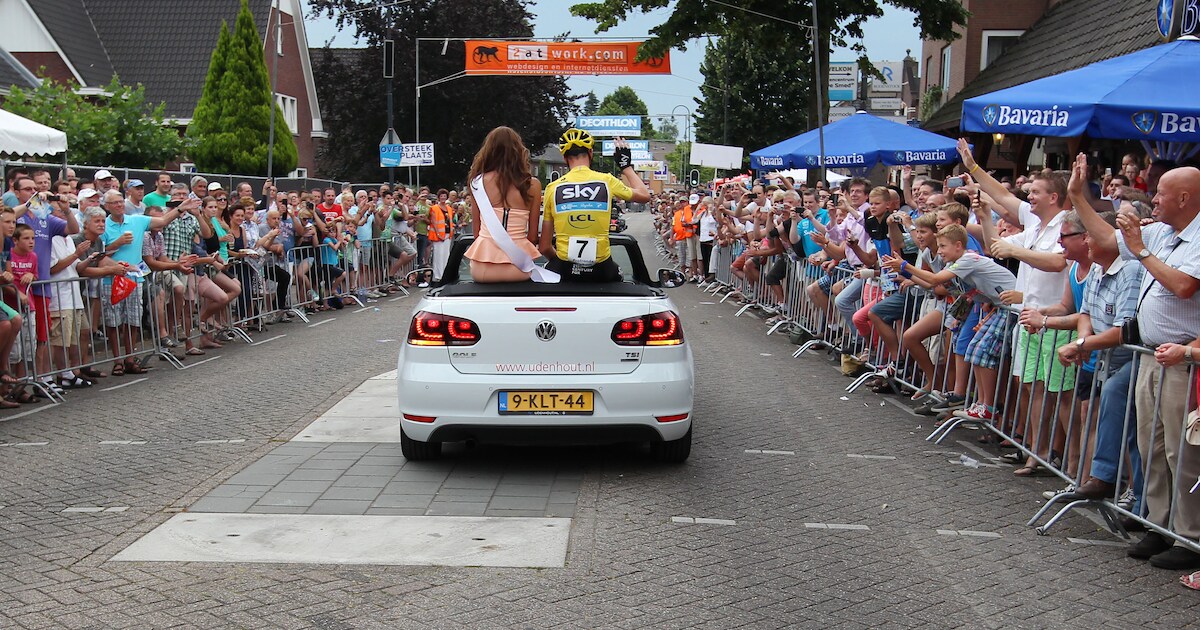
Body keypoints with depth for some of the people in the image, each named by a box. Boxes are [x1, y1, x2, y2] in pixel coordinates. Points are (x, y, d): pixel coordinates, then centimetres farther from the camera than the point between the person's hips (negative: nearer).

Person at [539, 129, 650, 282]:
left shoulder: (553, 188, -2)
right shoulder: (606, 181, -3)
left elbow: (544, 247, -1)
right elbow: (644, 195, 16)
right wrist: (626, 166, 27)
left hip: (564, 271, -1)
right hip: (601, 272, 1)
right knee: (616, 272, 34)